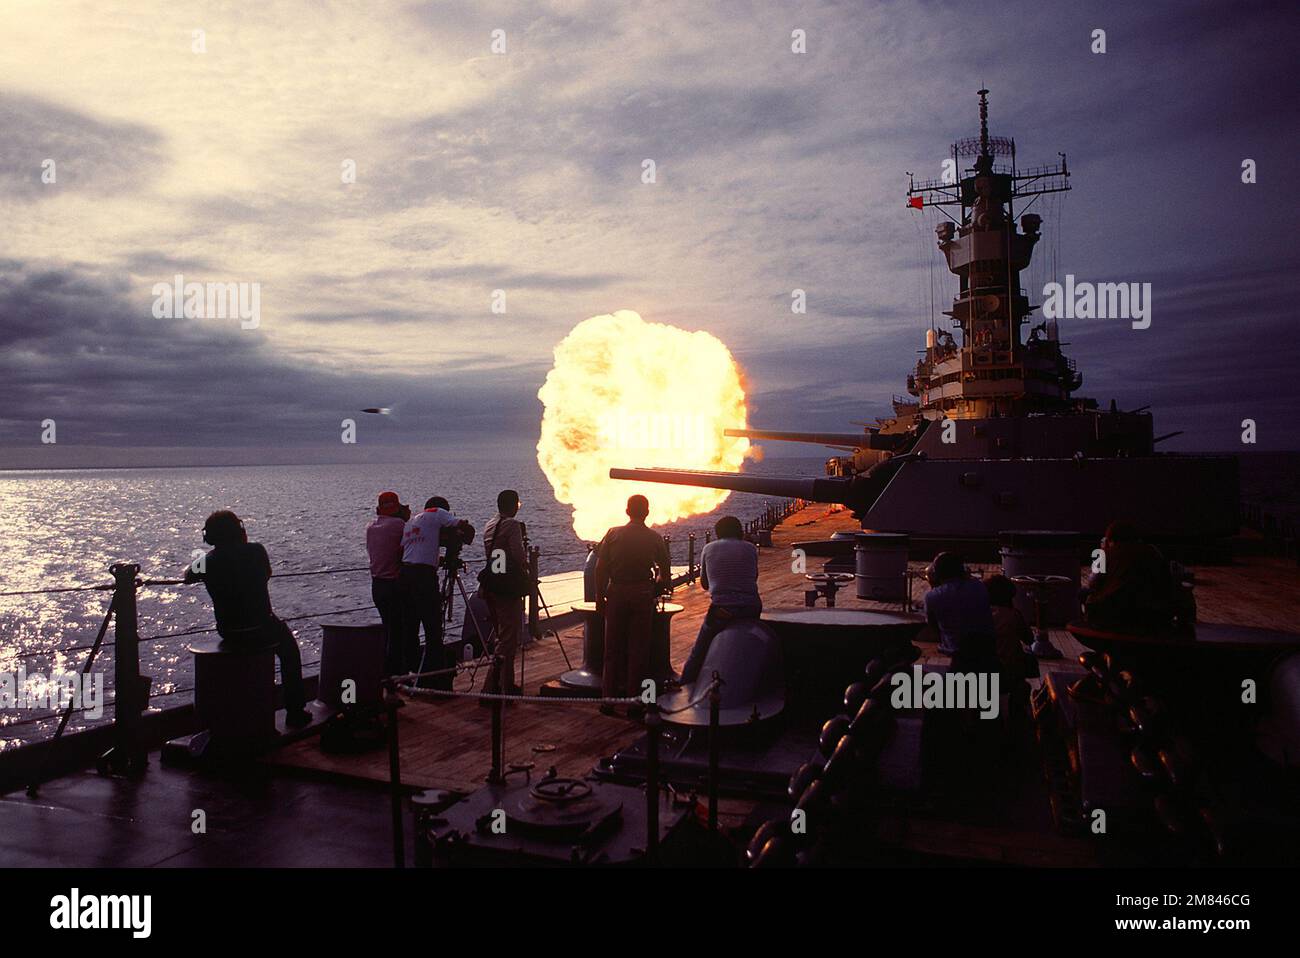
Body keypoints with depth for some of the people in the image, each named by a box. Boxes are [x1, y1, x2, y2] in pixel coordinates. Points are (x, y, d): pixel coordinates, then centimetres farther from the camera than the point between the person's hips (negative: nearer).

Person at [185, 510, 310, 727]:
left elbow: (188, 576, 15)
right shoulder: (256, 551, -12)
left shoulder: (208, 561, -6)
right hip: (261, 629, -3)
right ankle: (295, 711, 21)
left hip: (228, 633, 3)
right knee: (289, 649, 24)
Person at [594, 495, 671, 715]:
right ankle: (634, 703, 10)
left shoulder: (613, 534, 0)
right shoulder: (654, 538, -1)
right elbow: (665, 572, 3)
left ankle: (608, 699, 14)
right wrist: (657, 590, 21)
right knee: (638, 650, 7)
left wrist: (600, 597, 4)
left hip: (616, 593, 1)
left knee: (612, 649, 10)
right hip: (643, 595, -1)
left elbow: (600, 568, -3)